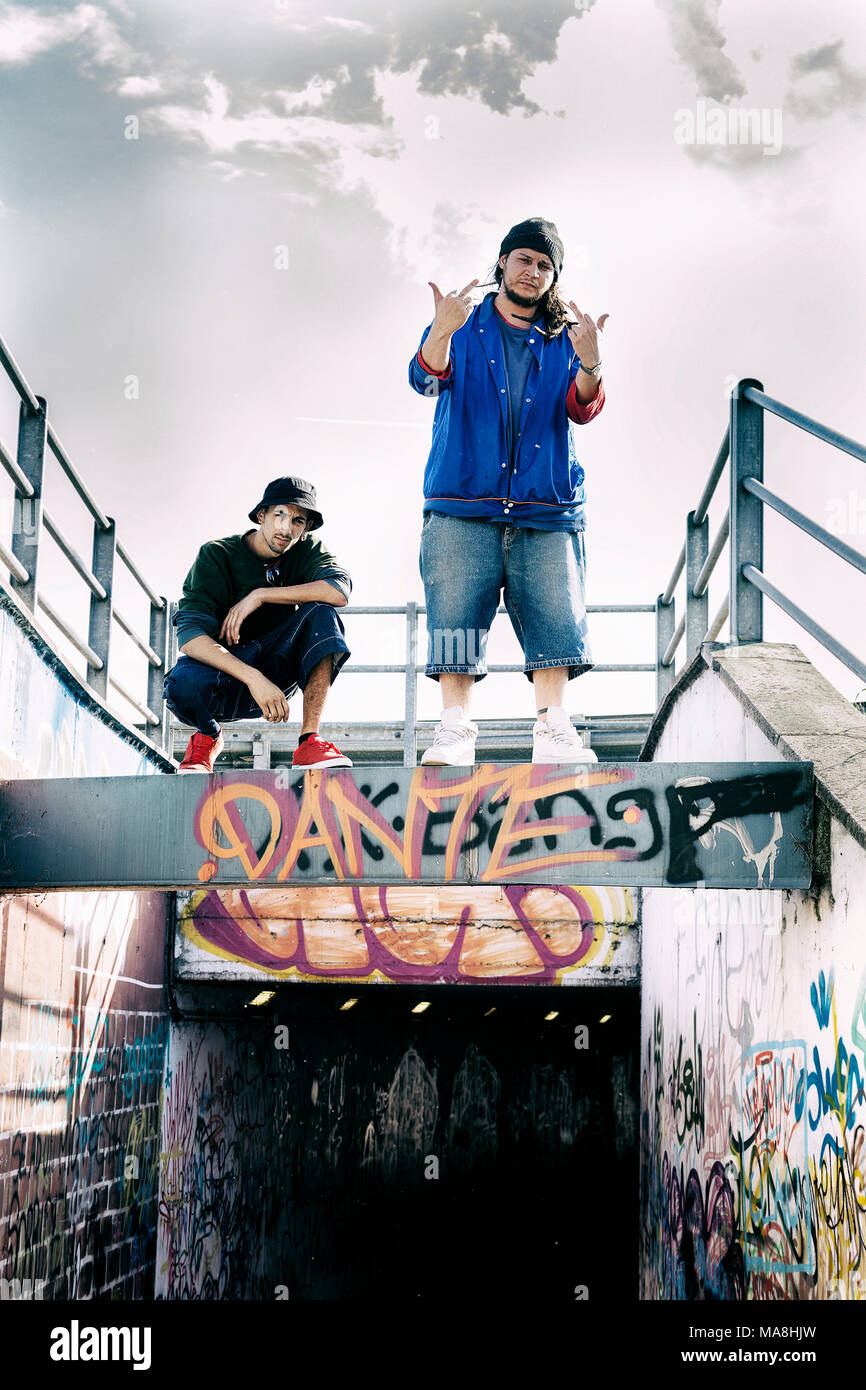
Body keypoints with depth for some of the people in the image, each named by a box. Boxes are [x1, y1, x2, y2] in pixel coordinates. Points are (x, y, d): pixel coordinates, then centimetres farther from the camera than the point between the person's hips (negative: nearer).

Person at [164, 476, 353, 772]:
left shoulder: (307, 552, -3)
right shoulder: (217, 555, -13)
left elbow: (339, 591, -25)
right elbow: (189, 636, -25)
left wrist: (260, 595, -26)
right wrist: (254, 679, -37)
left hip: (277, 672, 3)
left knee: (321, 613, -22)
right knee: (183, 684, -38)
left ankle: (309, 741, -25)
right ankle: (208, 735, 1)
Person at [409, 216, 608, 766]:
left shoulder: (564, 338, 16)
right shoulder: (463, 327, 12)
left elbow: (582, 409, 1)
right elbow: (428, 378, -6)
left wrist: (590, 365, -21)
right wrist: (442, 332, -28)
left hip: (547, 506, 2)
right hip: (462, 502, -1)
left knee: (556, 616, -9)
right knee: (456, 617, -9)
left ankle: (553, 732, -8)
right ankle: (455, 731, -8)